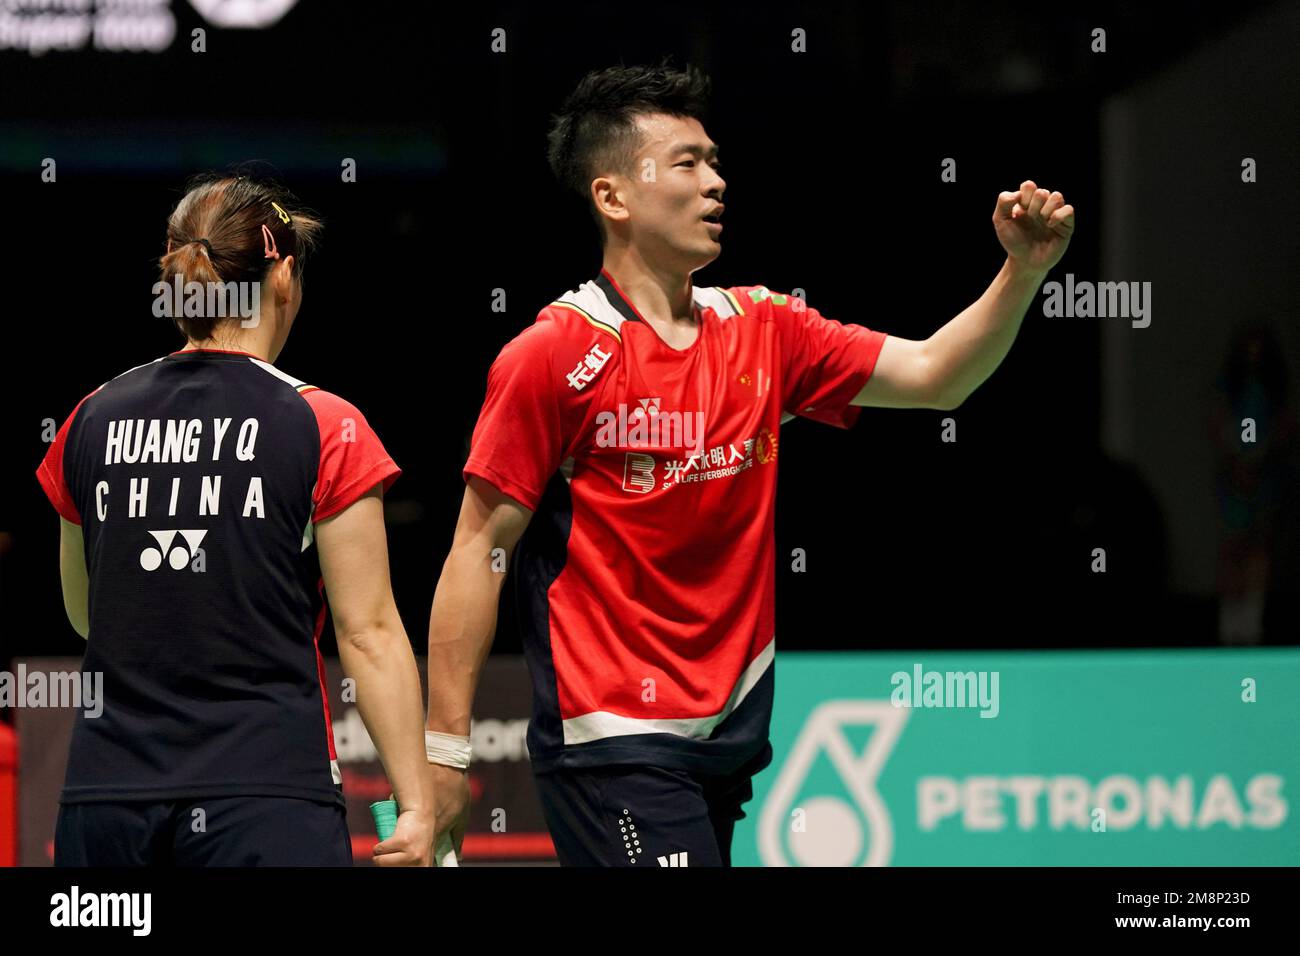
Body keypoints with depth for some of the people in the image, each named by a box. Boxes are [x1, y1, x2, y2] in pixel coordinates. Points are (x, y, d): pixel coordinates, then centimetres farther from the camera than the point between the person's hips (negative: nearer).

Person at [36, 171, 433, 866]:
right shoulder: (323, 428, -4)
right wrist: (416, 805, -2)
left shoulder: (93, 421, 8)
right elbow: (368, 633, -4)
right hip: (269, 796, -4)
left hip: (103, 795, 4)